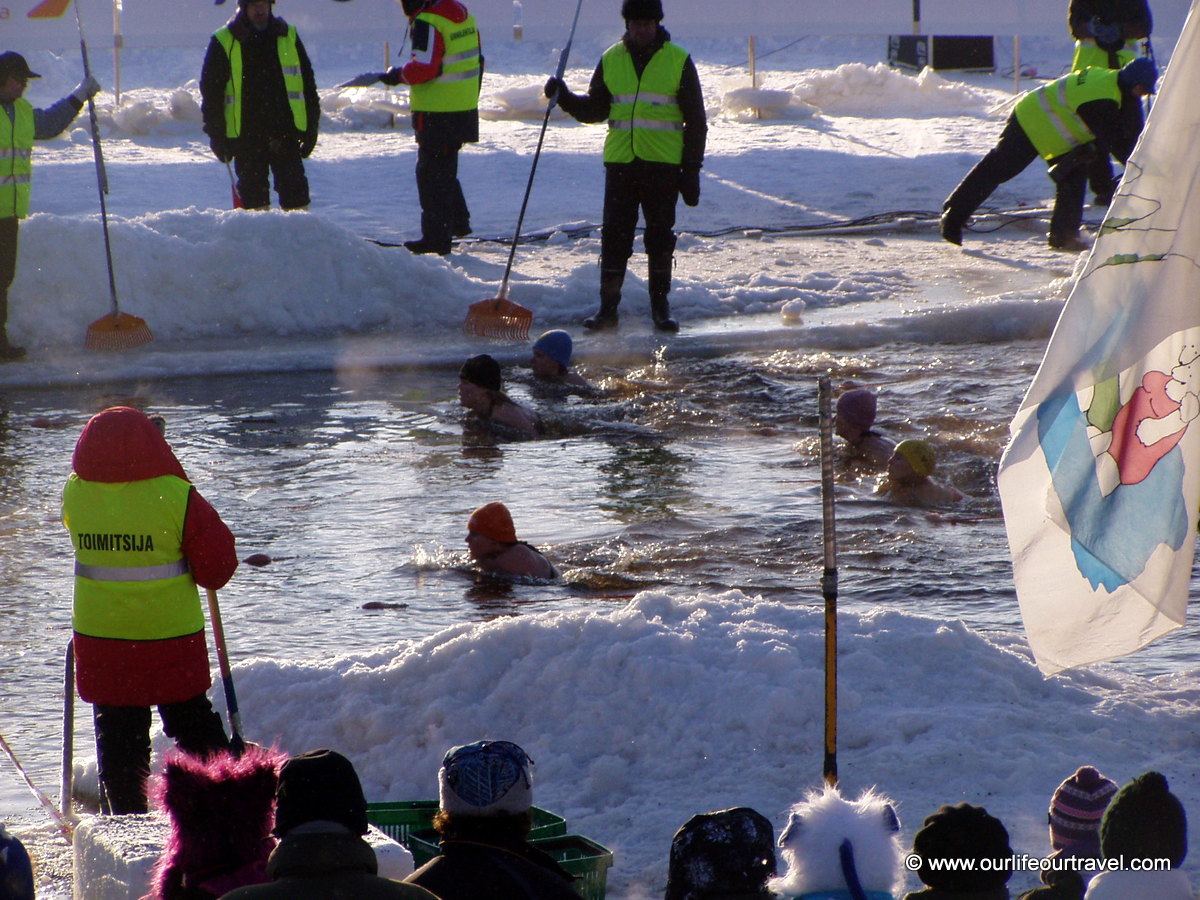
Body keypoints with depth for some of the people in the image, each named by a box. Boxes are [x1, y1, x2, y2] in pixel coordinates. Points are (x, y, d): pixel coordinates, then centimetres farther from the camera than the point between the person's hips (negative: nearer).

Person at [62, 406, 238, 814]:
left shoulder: (75, 493, -7)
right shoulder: (176, 496, -17)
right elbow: (217, 566, -11)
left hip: (99, 639, 2)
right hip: (172, 638, -2)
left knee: (116, 738, 12)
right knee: (195, 729, 13)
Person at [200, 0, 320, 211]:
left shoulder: (289, 37, 9)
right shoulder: (223, 42, 2)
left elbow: (307, 84, 13)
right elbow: (210, 91, 3)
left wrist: (311, 128, 8)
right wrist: (217, 135, -2)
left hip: (285, 132, 1)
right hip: (245, 136, -1)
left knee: (295, 192, -1)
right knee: (253, 193, 1)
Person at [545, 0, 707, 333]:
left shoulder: (678, 61, 0)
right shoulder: (612, 59, 8)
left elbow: (695, 121, 2)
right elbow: (596, 109, 16)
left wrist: (691, 170, -2)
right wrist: (566, 98, -2)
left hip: (663, 165, -2)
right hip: (620, 163, 2)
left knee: (660, 237, 4)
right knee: (615, 235, 0)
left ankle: (660, 305, 13)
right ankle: (608, 308, 4)